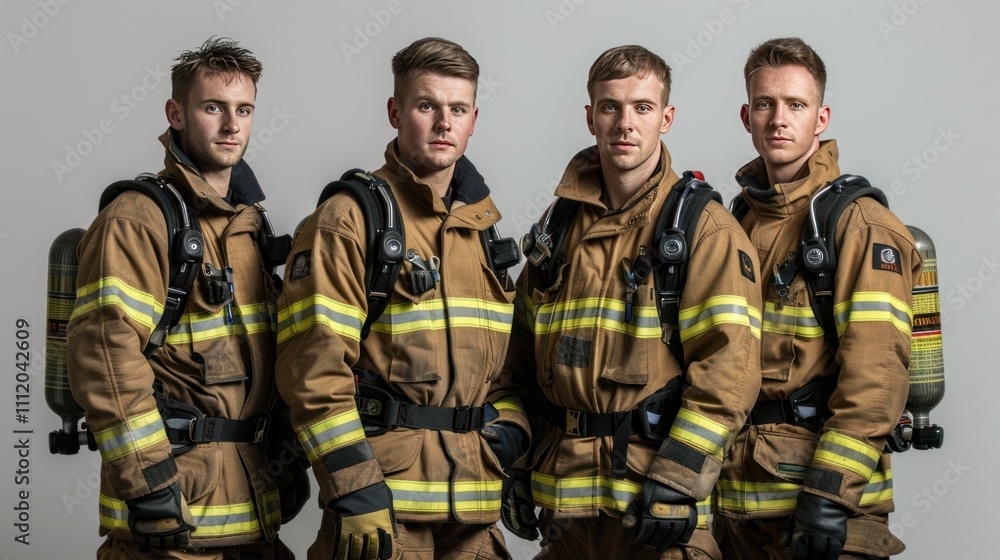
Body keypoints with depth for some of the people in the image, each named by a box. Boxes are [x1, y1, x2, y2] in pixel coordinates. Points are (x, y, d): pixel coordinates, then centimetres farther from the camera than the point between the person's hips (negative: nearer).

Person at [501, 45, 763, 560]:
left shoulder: (706, 229, -6)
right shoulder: (558, 227, 11)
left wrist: (674, 481, -18)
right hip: (564, 497, 5)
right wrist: (517, 461, 12)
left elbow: (729, 367, -13)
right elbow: (523, 355, 18)